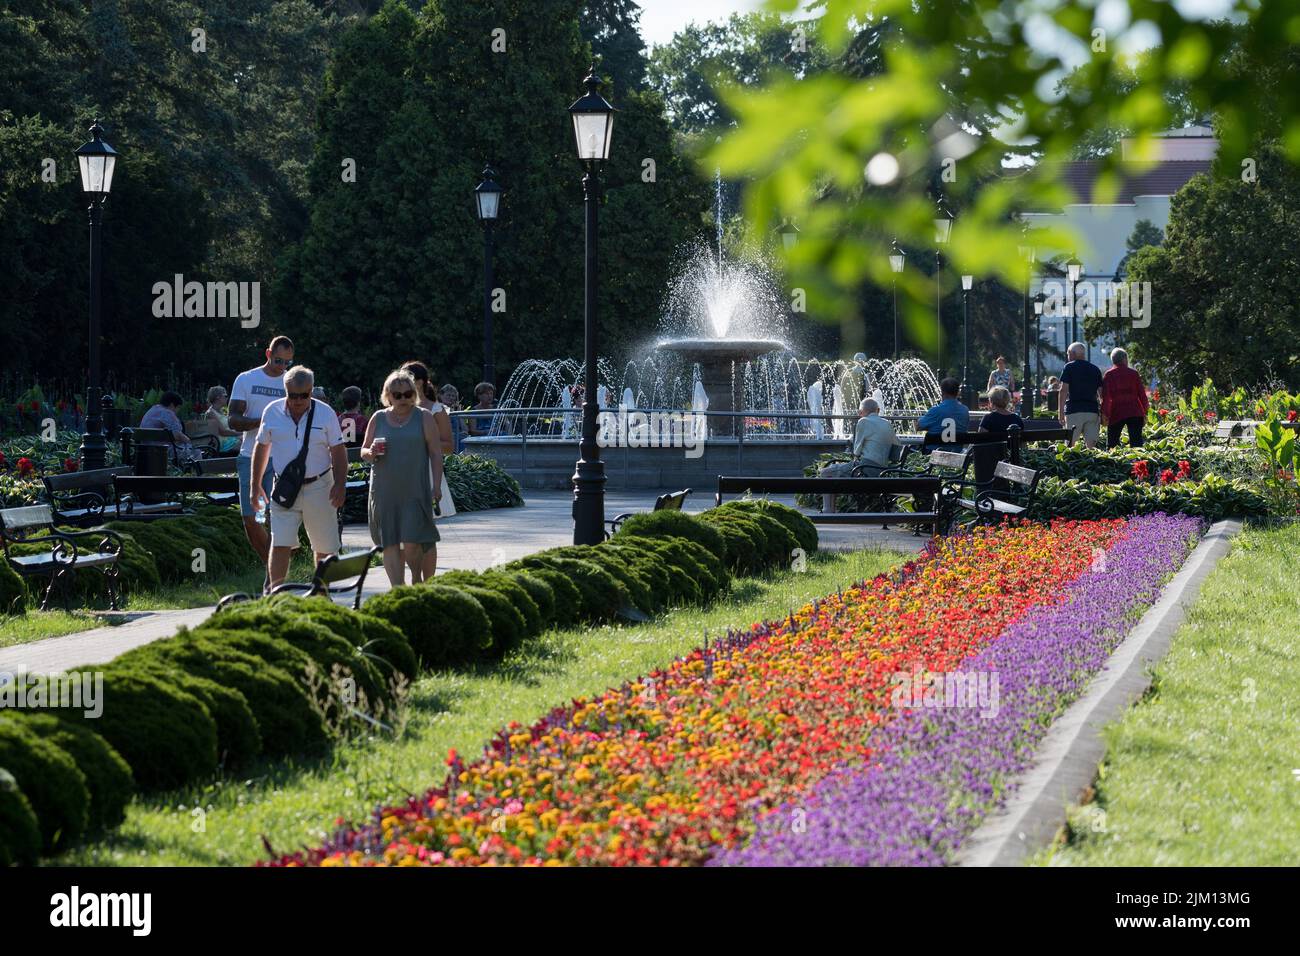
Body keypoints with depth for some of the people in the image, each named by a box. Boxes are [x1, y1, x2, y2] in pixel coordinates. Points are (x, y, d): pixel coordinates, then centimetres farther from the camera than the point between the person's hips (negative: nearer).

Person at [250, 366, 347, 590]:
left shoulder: (325, 413, -2)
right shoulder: (272, 412, 1)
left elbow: (338, 451, 2)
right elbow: (261, 448, 12)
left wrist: (340, 485, -8)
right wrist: (256, 485, 12)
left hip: (318, 487, 0)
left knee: (326, 546, 6)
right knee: (280, 545, -11)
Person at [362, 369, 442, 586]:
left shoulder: (423, 418, 4)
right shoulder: (378, 418, 10)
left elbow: (436, 454, 3)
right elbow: (364, 452, 16)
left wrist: (436, 485, -5)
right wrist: (371, 453, -8)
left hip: (415, 491, -3)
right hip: (384, 491, 3)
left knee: (411, 542, -9)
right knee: (390, 544, 0)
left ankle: (417, 579, 18)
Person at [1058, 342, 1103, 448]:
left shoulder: (1069, 367, 2)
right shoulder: (1095, 369, 15)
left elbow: (1064, 390, -5)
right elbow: (1101, 392, 12)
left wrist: (1061, 412, -5)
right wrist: (1102, 413, 15)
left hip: (1074, 411, -4)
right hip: (1092, 410, 4)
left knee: (1070, 443, -4)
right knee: (1091, 444, 2)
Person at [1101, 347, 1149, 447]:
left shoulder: (1108, 375, 1)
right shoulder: (1133, 373, 5)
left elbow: (1105, 396, -5)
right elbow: (1142, 394, 6)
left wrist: (1104, 414, -2)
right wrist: (1144, 412, 13)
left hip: (1116, 414, -1)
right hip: (1135, 413, 1)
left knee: (1112, 444, 7)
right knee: (1136, 443, -1)